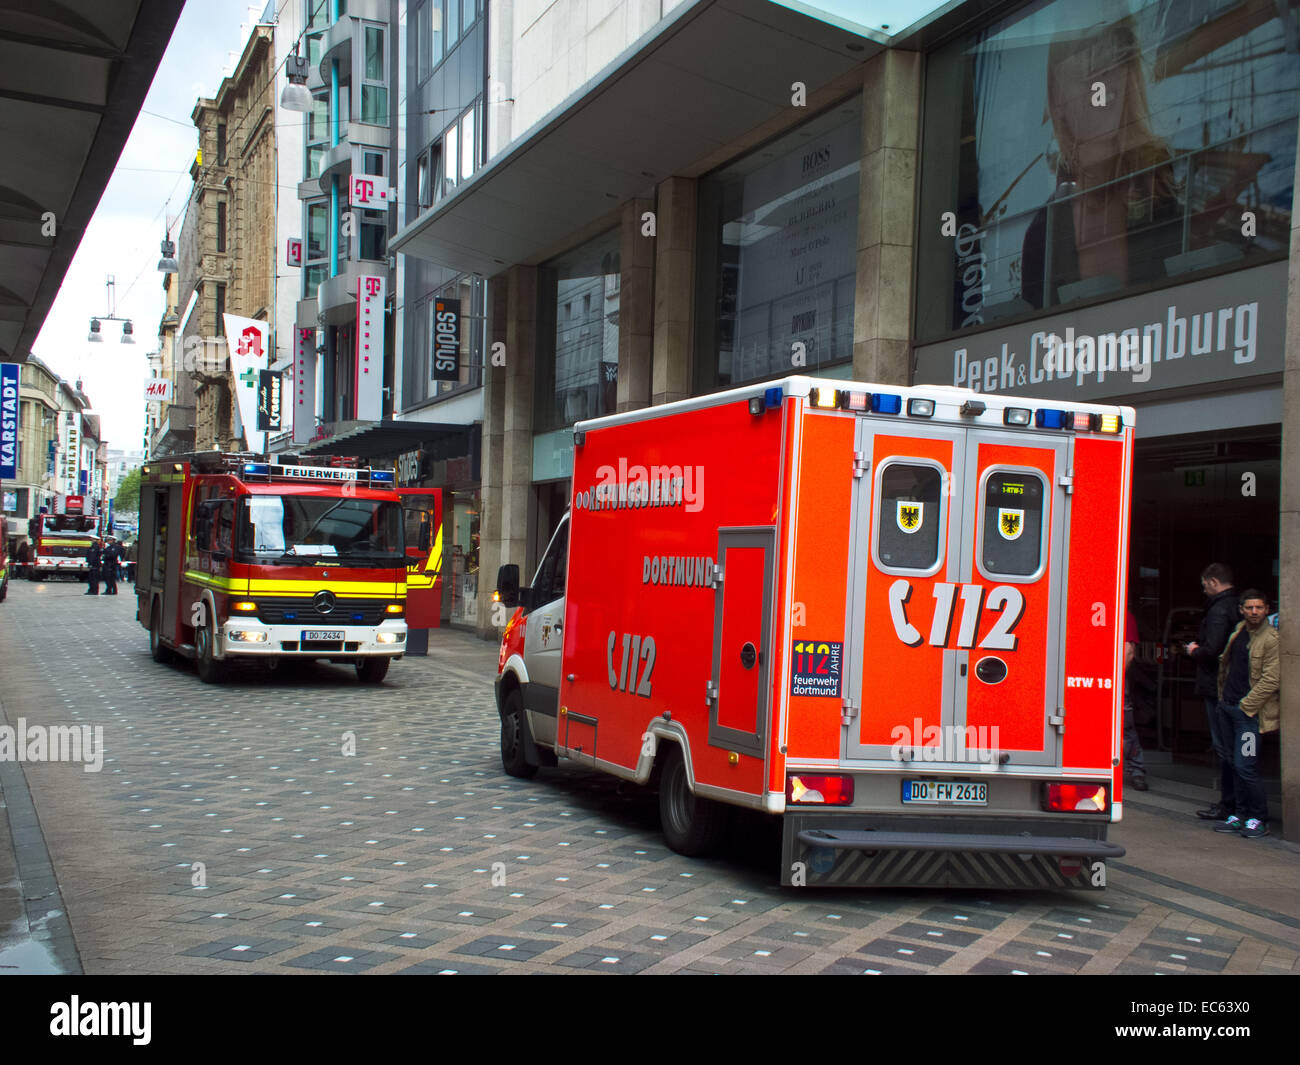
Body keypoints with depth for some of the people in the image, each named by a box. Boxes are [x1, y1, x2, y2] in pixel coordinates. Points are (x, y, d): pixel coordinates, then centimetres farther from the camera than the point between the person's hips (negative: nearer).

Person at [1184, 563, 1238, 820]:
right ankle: (1238, 803, 18)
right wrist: (1199, 647, 16)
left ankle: (1227, 805, 1)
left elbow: (1212, 650, -23)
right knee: (1230, 748, 13)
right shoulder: (1237, 606, 12)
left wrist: (1194, 650, -3)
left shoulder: (1218, 610, -15)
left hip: (1217, 688, -9)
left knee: (1224, 748, -3)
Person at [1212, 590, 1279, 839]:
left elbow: (1271, 680, -15)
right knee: (1235, 765, 11)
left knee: (1245, 766, -11)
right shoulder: (1239, 630, 11)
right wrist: (1223, 698, 18)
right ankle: (1240, 815, 19)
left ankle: (1259, 819, 1)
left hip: (1250, 712, -7)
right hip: (1229, 707, 7)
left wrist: (1245, 706, -13)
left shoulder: (1271, 639, -12)